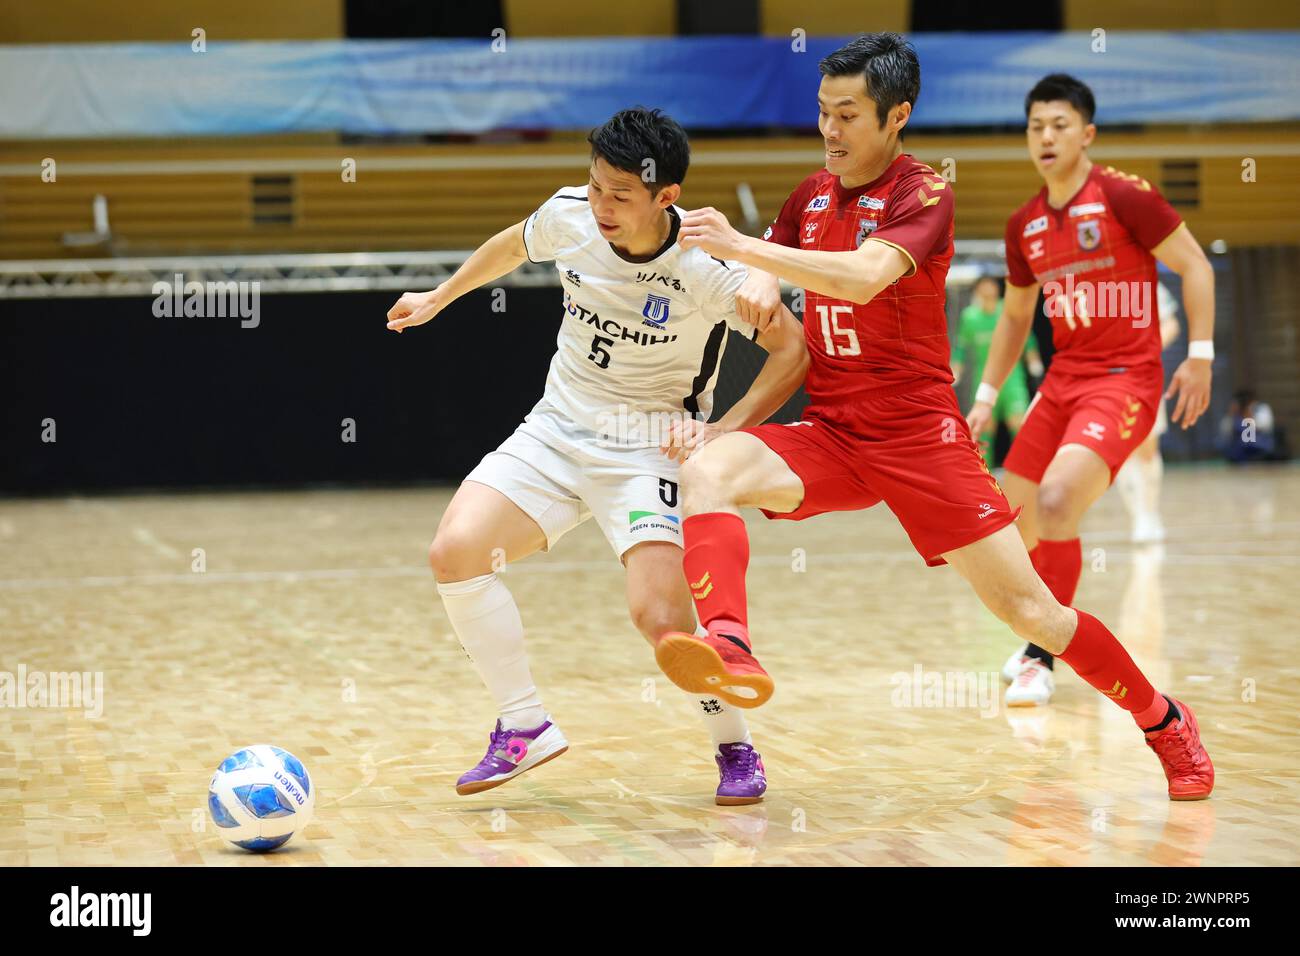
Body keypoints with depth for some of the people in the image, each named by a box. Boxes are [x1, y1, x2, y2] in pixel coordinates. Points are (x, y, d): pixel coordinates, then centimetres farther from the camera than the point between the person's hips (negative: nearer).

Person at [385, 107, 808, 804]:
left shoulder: (706, 268, -21)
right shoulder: (569, 215, -8)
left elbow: (792, 349, -9)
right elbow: (513, 245, 17)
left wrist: (725, 431, -18)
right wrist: (439, 297, 27)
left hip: (649, 448, -5)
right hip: (555, 428, 5)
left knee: (660, 616, -22)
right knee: (455, 552, -15)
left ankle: (737, 750, 6)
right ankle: (525, 726, 1)